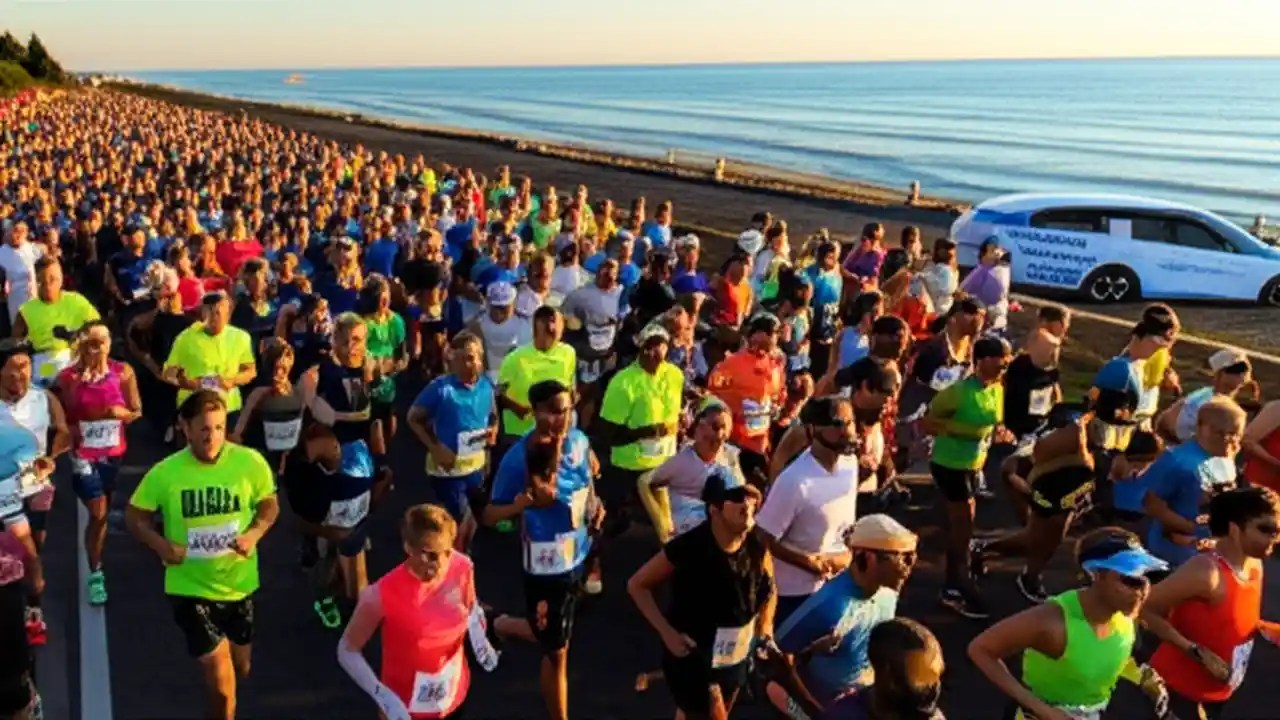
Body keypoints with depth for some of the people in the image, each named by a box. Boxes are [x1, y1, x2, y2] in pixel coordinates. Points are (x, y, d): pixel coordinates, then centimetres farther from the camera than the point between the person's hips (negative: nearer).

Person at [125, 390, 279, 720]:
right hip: (191, 588, -2)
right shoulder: (165, 473, -17)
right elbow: (135, 517, -2)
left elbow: (270, 505, 1)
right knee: (222, 681, -7)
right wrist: (161, 545, -20)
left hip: (239, 584, 2)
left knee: (240, 669, 23)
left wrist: (254, 533, -18)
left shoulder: (250, 462, -16)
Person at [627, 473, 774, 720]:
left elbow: (768, 591, 12)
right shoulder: (689, 548, -25)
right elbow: (637, 585, -13)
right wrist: (668, 633, -18)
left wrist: (764, 631, 0)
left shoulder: (757, 546, -10)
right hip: (692, 656, -5)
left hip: (735, 657, 5)